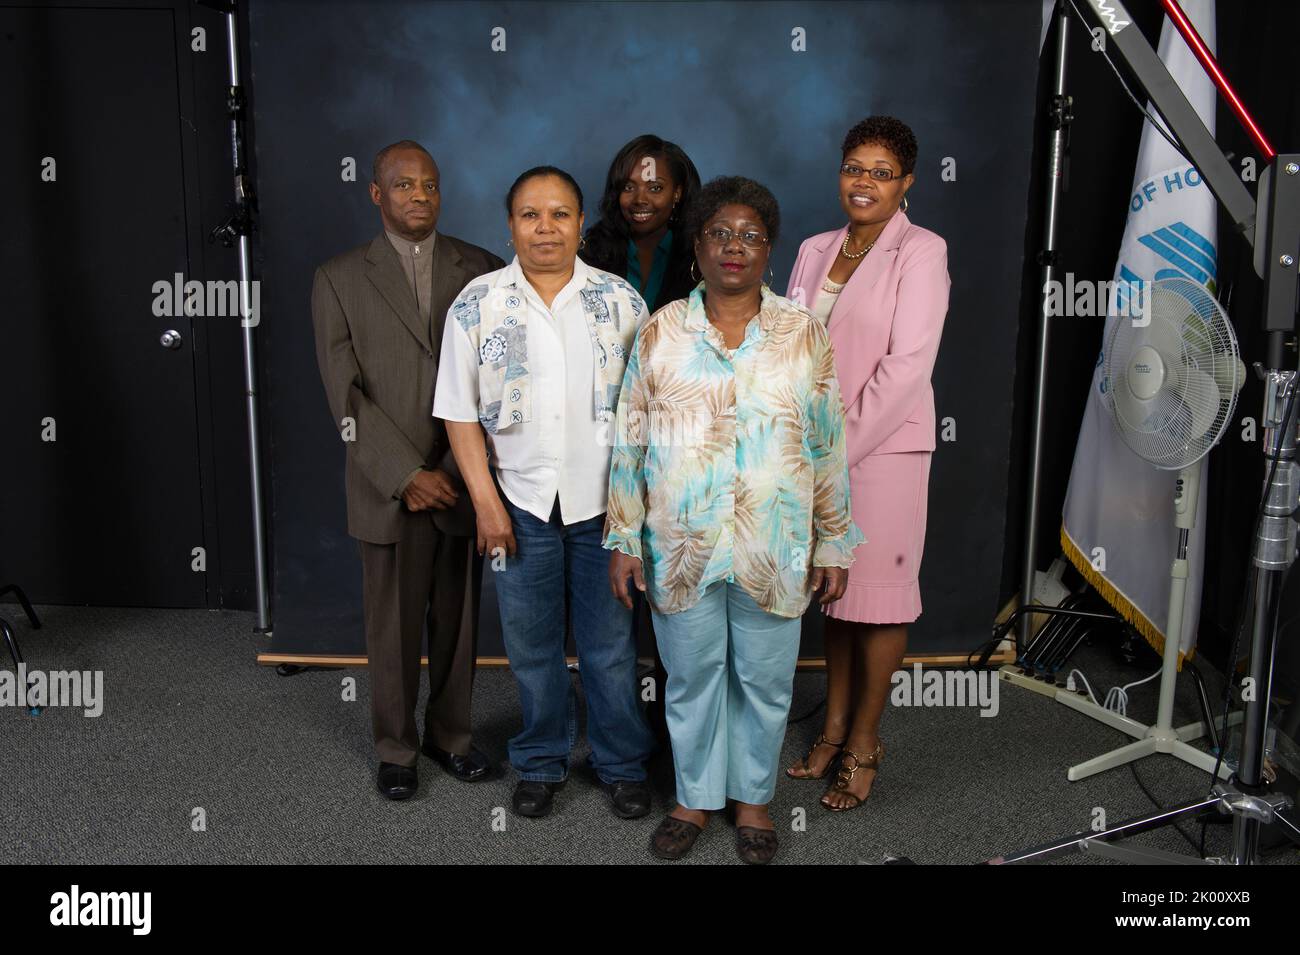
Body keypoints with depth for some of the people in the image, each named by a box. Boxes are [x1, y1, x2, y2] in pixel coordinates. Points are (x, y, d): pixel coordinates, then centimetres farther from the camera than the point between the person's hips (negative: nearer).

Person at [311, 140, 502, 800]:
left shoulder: (480, 269, 4)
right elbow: (345, 395, -5)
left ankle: (450, 734, 32)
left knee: (457, 621, 12)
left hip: (464, 482, 1)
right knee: (393, 628, 10)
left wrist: (455, 471, -8)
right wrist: (407, 475, -12)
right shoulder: (339, 279, 2)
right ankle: (396, 747, 29)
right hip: (388, 489, -1)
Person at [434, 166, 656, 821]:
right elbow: (461, 413, -1)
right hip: (522, 503, 0)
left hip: (604, 501, 0)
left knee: (610, 644, 10)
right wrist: (485, 501, -6)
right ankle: (541, 763, 33)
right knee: (531, 645, 13)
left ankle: (621, 765, 29)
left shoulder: (620, 300, 1)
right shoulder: (477, 304, -1)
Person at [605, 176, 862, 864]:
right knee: (690, 678, 14)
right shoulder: (660, 332, 0)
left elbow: (828, 448, 2)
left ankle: (753, 797, 35)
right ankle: (695, 798, 35)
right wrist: (624, 541, -1)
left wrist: (833, 545, 1)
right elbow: (629, 443, 2)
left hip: (774, 551, 0)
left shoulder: (804, 335, 0)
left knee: (765, 682, 13)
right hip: (680, 548, 0)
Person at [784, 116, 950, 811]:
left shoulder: (921, 252, -8)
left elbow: (907, 365, -16)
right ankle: (834, 726, 30)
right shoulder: (814, 250, 10)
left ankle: (864, 744, 19)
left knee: (879, 588, 5)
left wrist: (843, 447, -16)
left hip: (884, 447, -5)